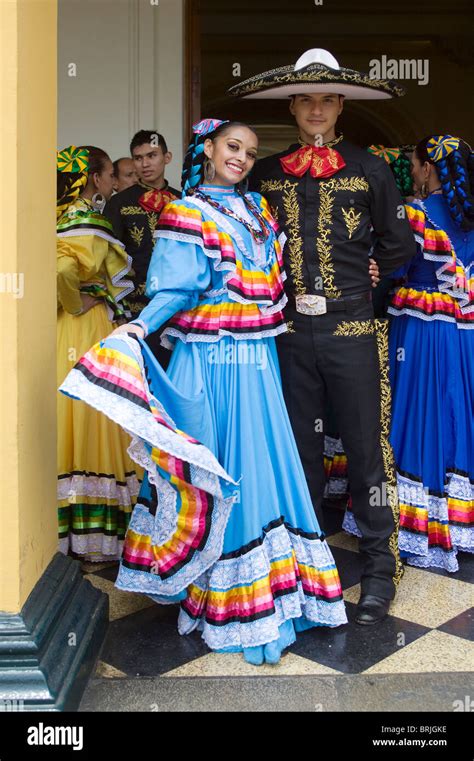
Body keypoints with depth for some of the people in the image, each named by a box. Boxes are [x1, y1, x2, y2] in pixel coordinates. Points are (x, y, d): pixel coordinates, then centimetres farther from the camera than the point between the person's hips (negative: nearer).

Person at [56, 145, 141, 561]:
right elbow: (62, 270, -31)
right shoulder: (89, 226, -15)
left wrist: (75, 302, 10)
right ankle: (94, 535, 8)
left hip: (75, 336, 9)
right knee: (94, 426, -2)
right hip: (92, 335, -9)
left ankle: (73, 526, 22)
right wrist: (77, 305, -16)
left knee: (77, 427, 12)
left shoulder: (69, 218, 12)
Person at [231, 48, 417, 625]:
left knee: (366, 448, 1)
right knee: (299, 448, 11)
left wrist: (355, 277, 9)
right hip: (291, 333, 2)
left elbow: (398, 245, 10)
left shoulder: (369, 170, 4)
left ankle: (380, 567, 15)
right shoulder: (265, 174, 9)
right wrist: (282, 288, 7)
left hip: (352, 331, -2)